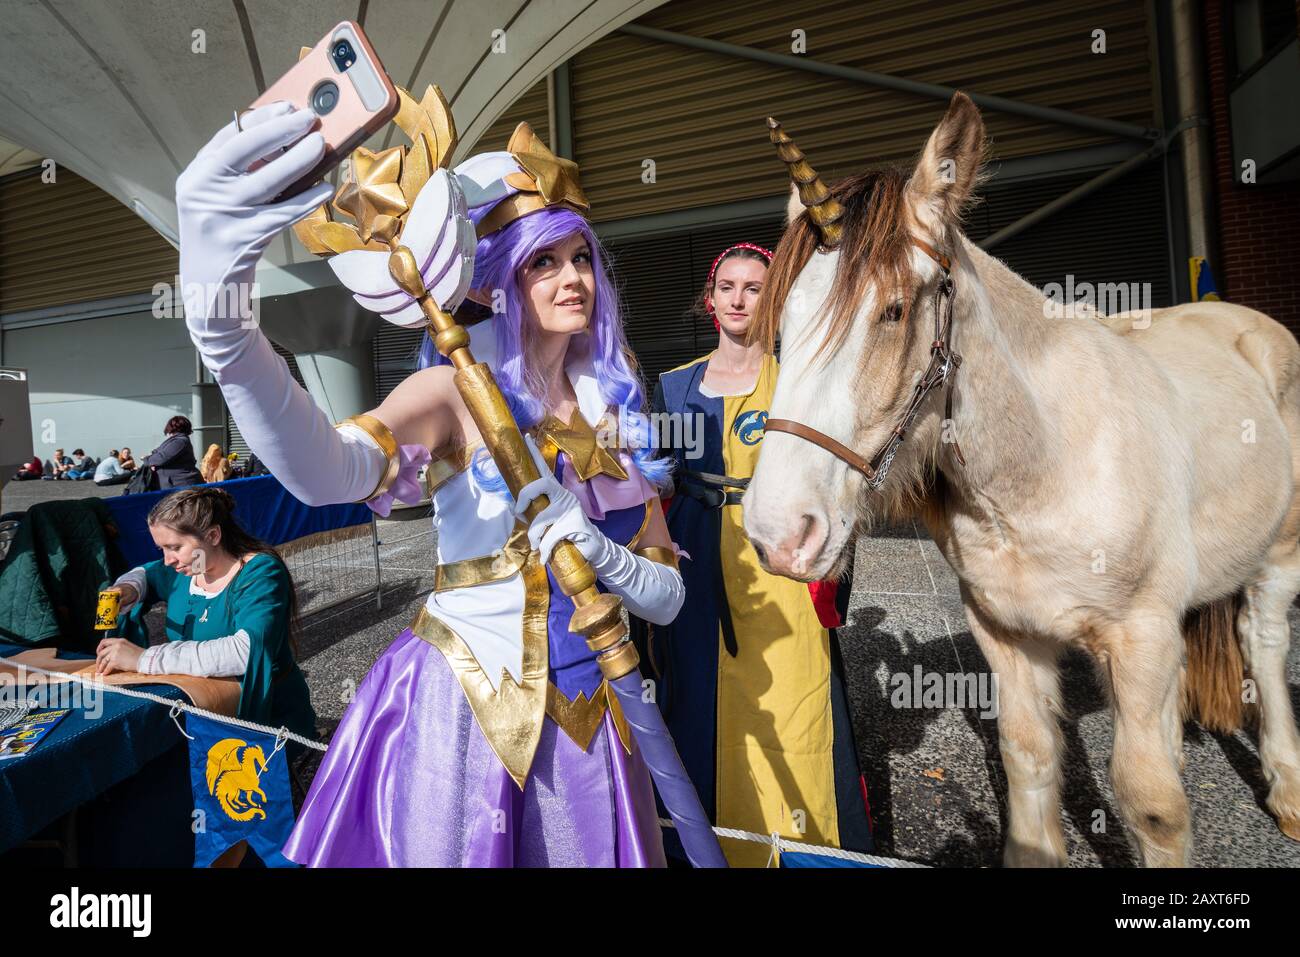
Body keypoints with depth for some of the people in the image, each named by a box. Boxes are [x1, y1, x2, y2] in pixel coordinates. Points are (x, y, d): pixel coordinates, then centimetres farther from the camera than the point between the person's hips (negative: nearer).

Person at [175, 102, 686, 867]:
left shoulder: (615, 410, 3)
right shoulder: (460, 390, -10)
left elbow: (667, 597, 4)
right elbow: (328, 473, -33)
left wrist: (600, 552, -16)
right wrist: (221, 320, -48)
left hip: (584, 719, 5)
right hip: (461, 712, -4)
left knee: (587, 854, 19)